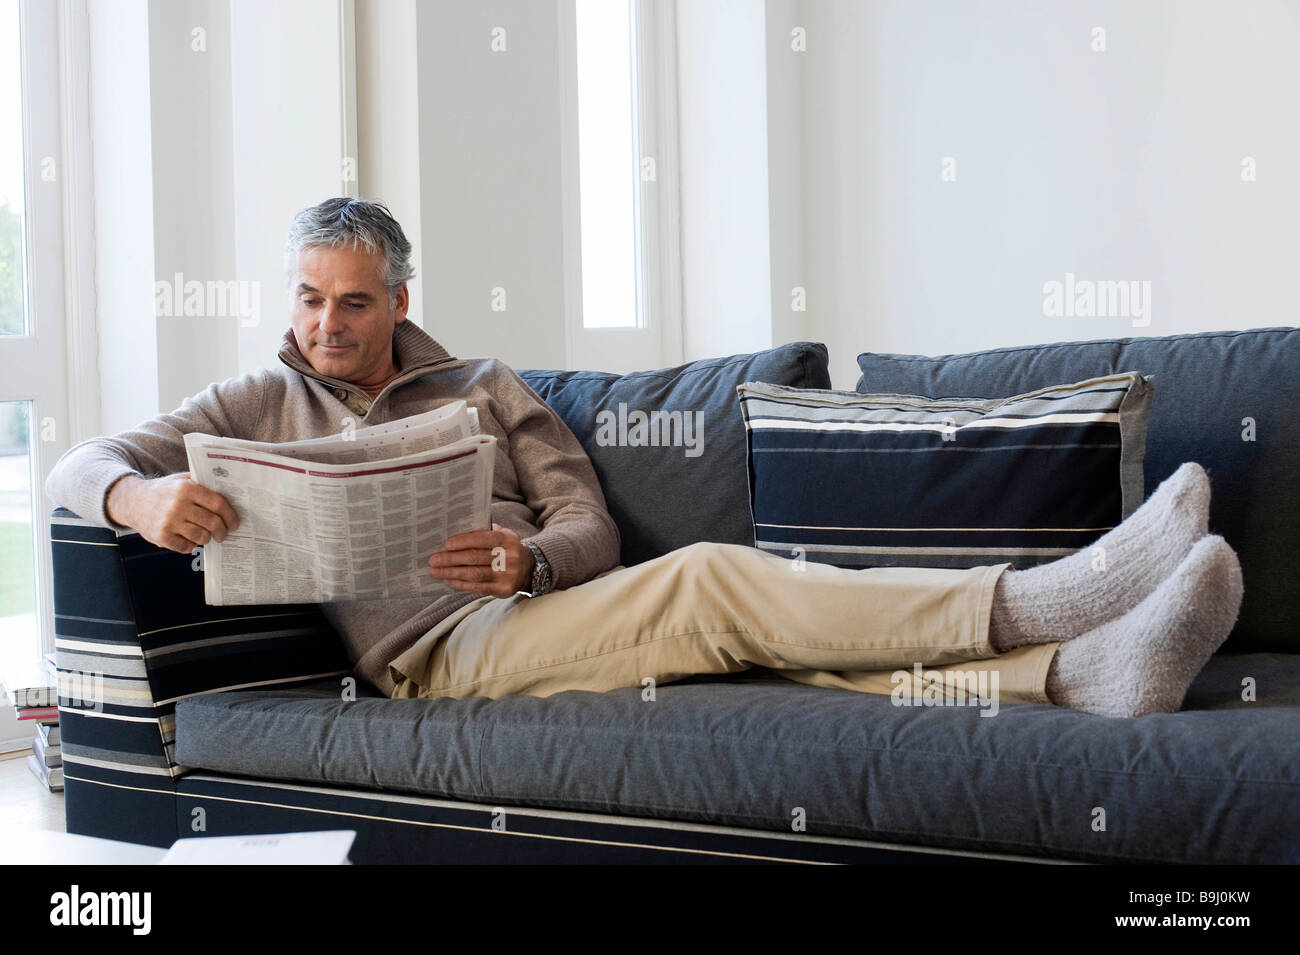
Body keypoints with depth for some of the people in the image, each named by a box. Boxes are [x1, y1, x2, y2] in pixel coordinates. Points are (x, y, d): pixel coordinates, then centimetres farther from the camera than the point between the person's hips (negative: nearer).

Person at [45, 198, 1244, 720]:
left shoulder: (487, 388, 22)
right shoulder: (258, 406, 15)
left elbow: (592, 531, 14)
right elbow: (81, 463, 4)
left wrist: (528, 560, -12)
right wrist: (142, 494, -23)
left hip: (531, 612, 4)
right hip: (439, 656, -4)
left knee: (766, 631, -24)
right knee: (710, 576, -27)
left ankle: (1081, 671, -40)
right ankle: (1039, 602, -32)